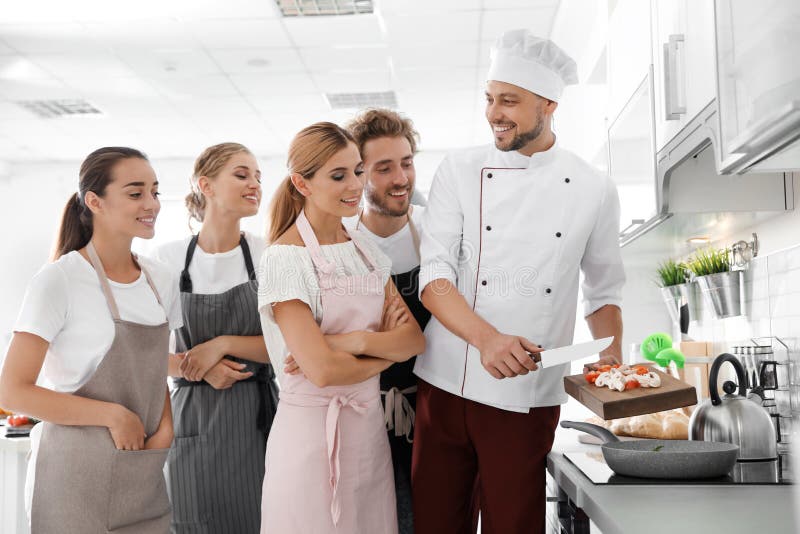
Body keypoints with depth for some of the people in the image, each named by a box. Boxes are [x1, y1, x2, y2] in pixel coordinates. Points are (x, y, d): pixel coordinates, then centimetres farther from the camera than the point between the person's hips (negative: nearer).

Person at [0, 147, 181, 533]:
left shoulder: (160, 279, 5)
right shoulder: (59, 280, -13)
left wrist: (165, 426, -3)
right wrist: (112, 415, -17)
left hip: (143, 472, 6)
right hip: (75, 475, -5)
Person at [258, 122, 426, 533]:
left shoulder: (366, 250, 7)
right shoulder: (284, 259, -13)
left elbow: (415, 339, 0)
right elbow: (322, 370, -21)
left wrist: (356, 340, -17)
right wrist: (388, 350, -5)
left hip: (368, 424, 6)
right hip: (312, 432, -6)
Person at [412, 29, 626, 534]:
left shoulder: (594, 190, 3)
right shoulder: (460, 171, 1)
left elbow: (604, 290, 13)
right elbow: (434, 274, -7)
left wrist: (612, 363, -1)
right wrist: (487, 338, -23)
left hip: (530, 397, 0)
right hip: (447, 384, 0)